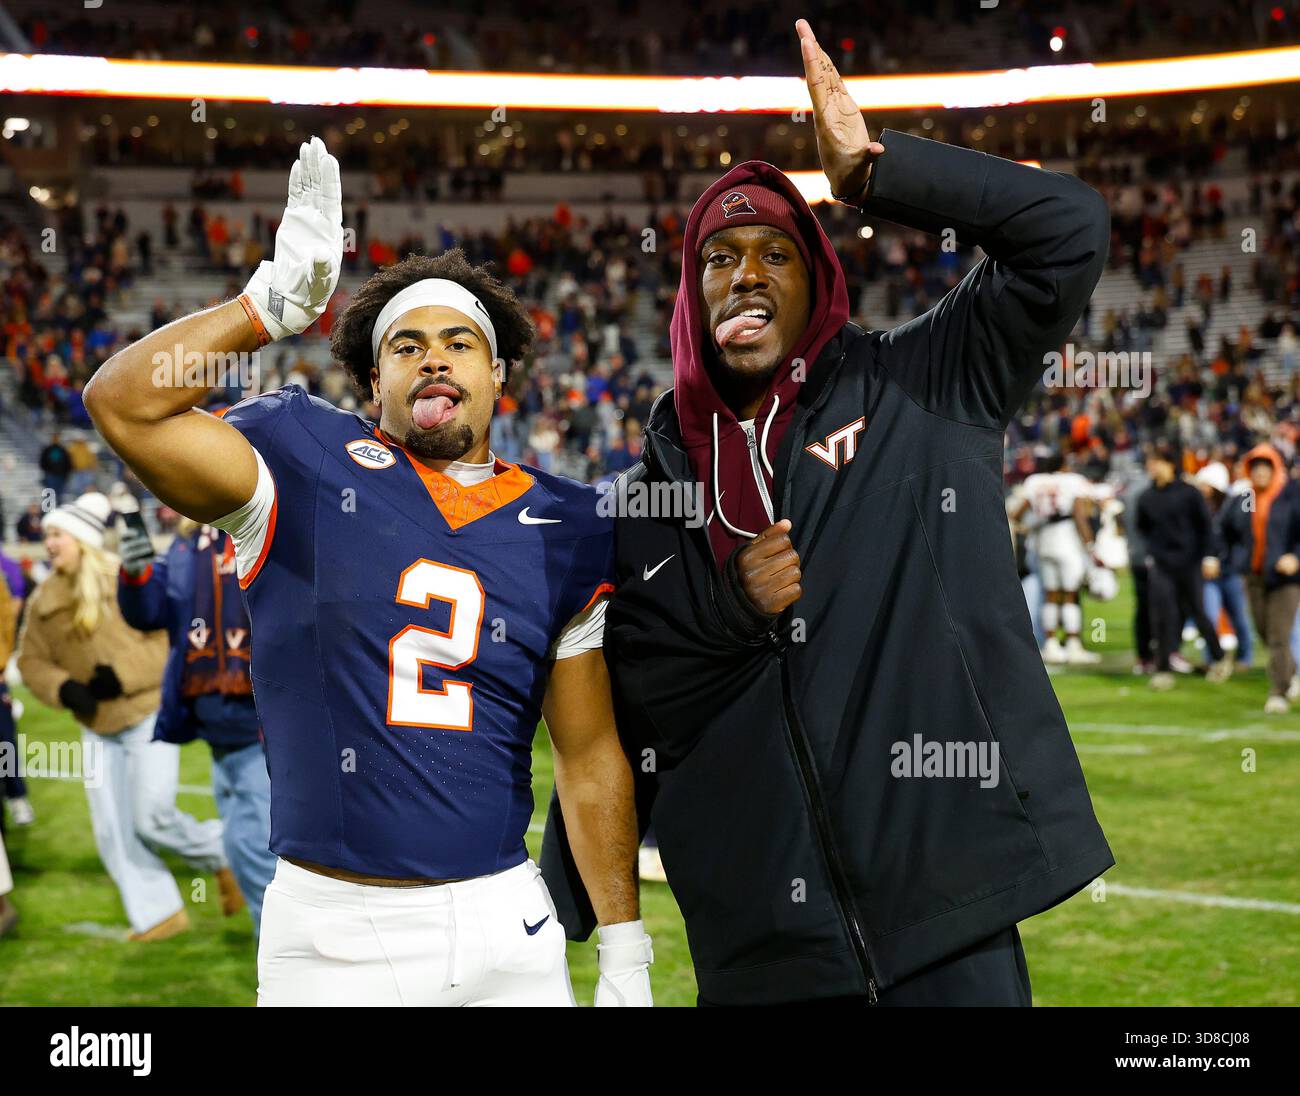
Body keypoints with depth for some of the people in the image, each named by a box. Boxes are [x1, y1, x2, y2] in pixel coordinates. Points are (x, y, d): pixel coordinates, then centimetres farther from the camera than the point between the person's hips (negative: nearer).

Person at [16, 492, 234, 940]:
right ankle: (158, 915, 13)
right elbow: (32, 660, 7)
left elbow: (171, 637, -11)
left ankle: (221, 853, 14)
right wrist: (64, 688, -13)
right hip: (98, 727, 6)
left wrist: (122, 675, -21)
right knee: (113, 830, 1)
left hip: (148, 713, -5)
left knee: (152, 817, -14)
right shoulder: (43, 600, 4)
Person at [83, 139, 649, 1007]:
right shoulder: (311, 470, 1)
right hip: (330, 934, -2)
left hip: (503, 928, 2)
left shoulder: (559, 528, 8)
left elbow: (590, 755, 10)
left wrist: (627, 958, 8)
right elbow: (124, 404, -12)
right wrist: (278, 300, -14)